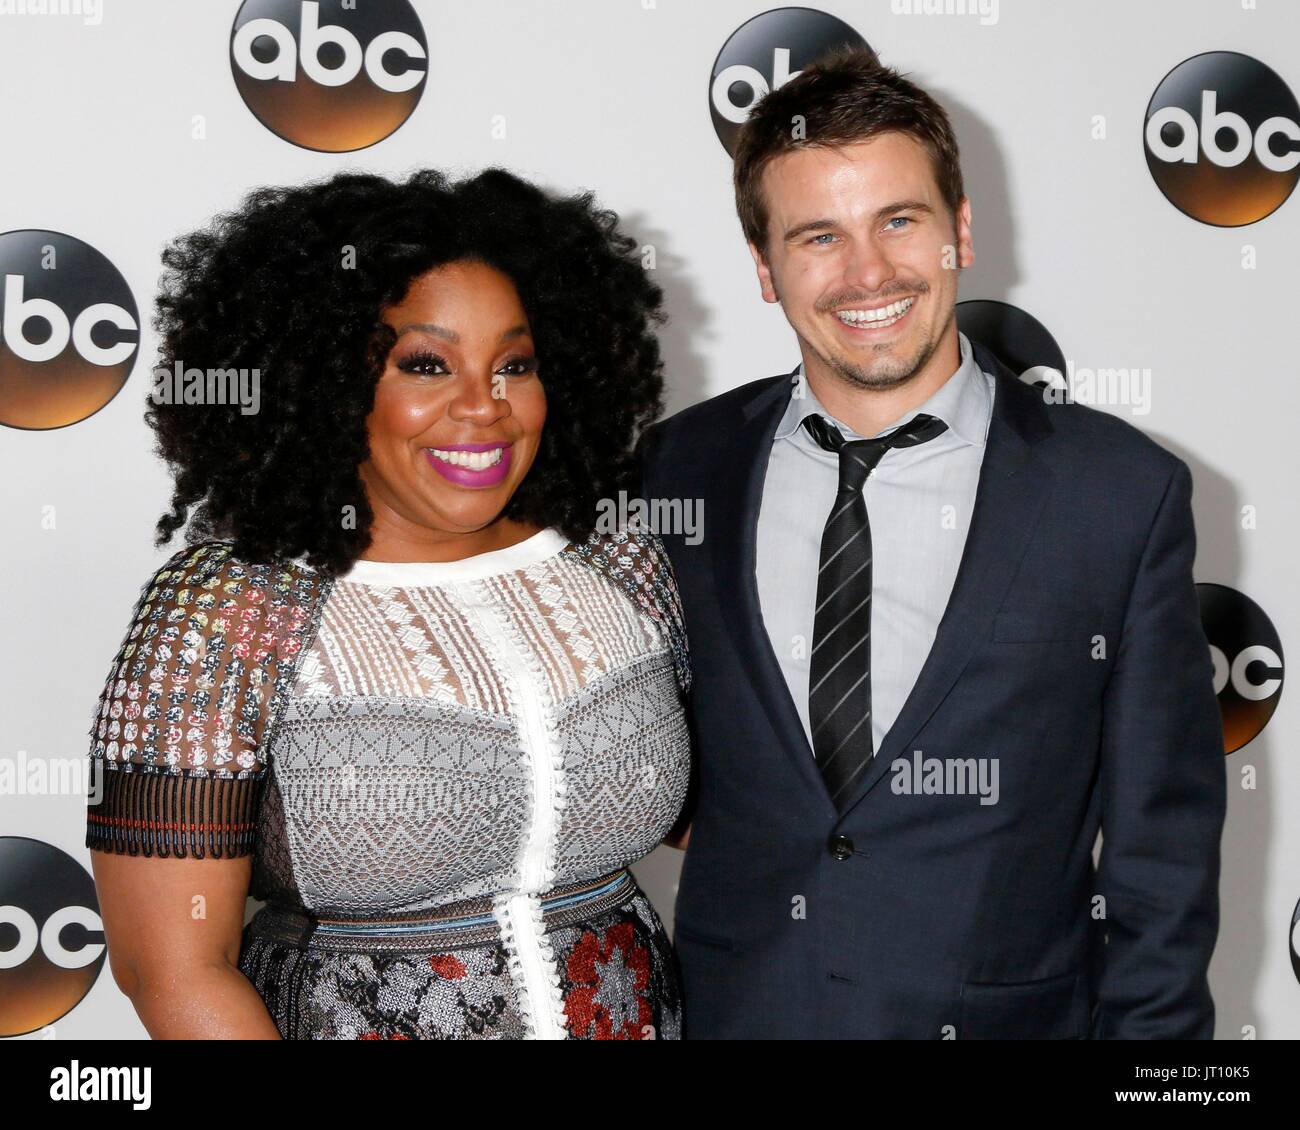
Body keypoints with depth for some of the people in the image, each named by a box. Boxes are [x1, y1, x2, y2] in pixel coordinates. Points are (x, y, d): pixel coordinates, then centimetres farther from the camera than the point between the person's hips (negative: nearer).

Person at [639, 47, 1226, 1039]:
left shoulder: (1124, 492, -9)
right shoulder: (676, 470, -2)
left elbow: (1162, 843, -5)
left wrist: (1150, 1027, -9)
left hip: (1001, 1011, -1)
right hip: (730, 1008, 2)